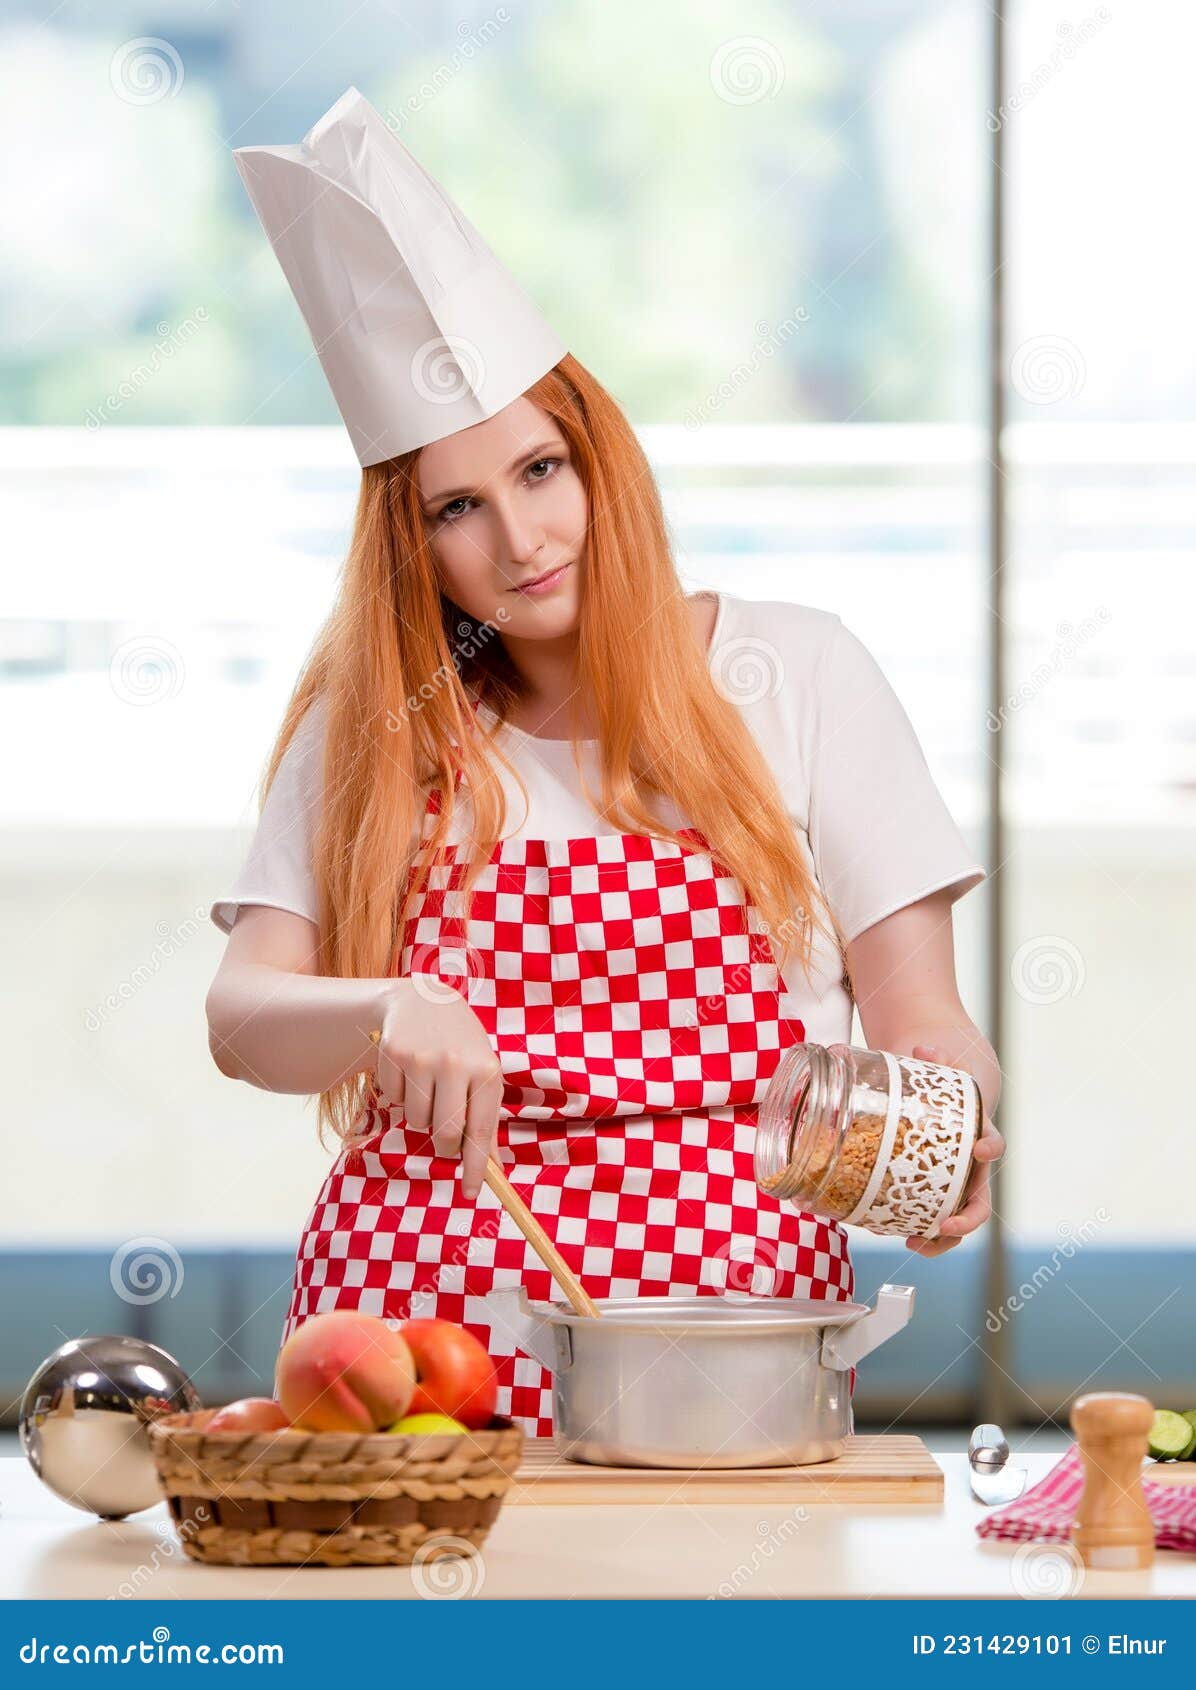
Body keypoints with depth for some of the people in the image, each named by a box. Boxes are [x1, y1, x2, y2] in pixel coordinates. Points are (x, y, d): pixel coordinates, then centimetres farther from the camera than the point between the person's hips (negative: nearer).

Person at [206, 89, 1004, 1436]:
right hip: (418, 1311, 1)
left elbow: (919, 1020, 9)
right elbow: (241, 1018, 3)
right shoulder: (371, 727, 14)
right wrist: (386, 1016, -18)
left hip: (726, 1315, -1)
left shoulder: (798, 671, 11)